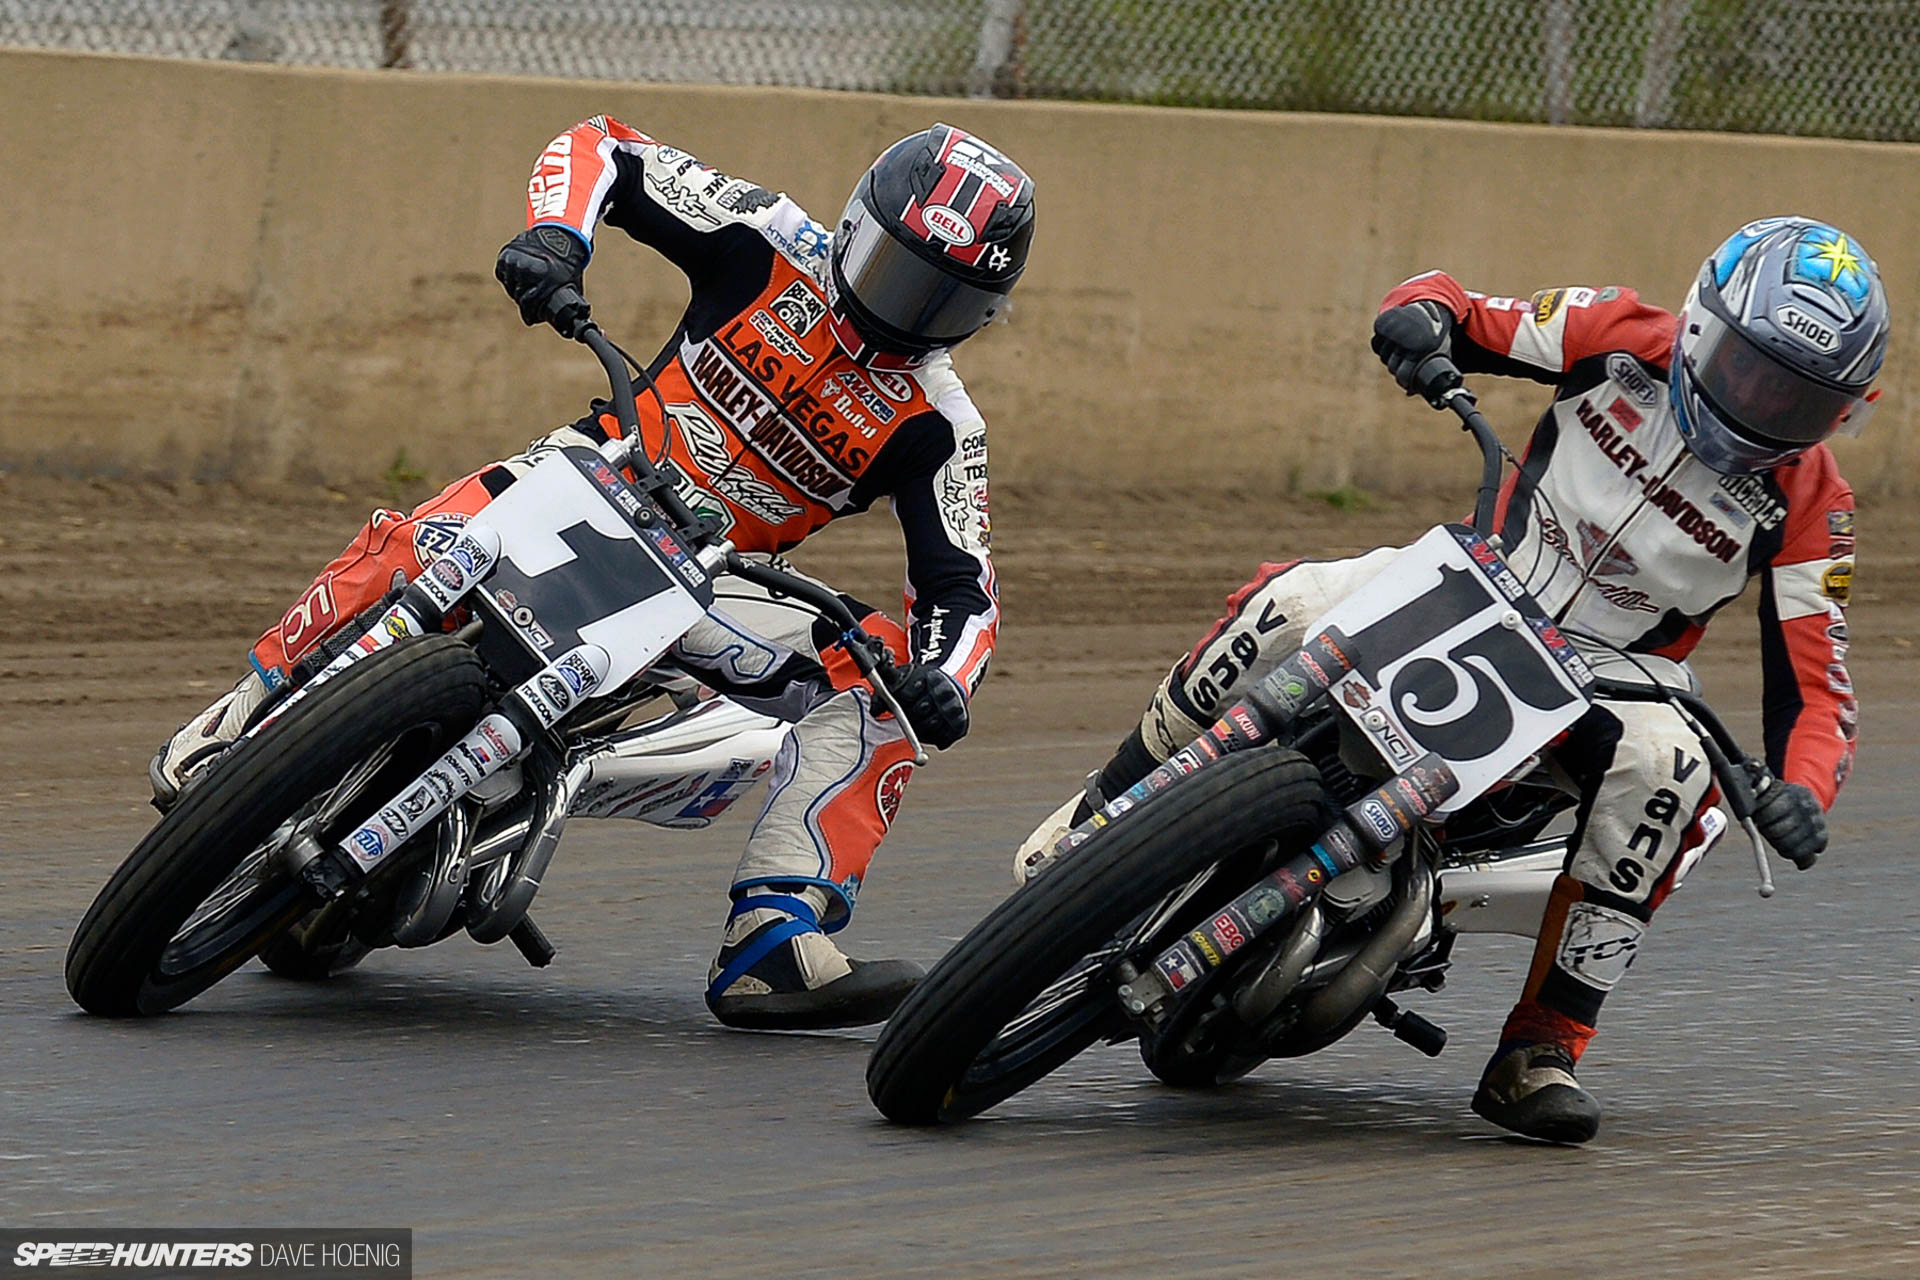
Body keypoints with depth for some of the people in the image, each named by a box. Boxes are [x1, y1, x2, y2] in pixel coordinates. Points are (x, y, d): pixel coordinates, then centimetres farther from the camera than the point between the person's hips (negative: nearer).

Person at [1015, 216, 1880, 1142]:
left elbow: (1816, 685, -15)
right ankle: (1105, 813, -9)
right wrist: (1425, 311, -28)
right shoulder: (1626, 339, -10)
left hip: (1613, 672, -1)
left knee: (1662, 768, -37)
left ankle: (1540, 1051, -30)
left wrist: (1801, 789, -36)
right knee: (1294, 606, -27)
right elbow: (1470, 320, -2)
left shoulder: (1806, 504, -13)